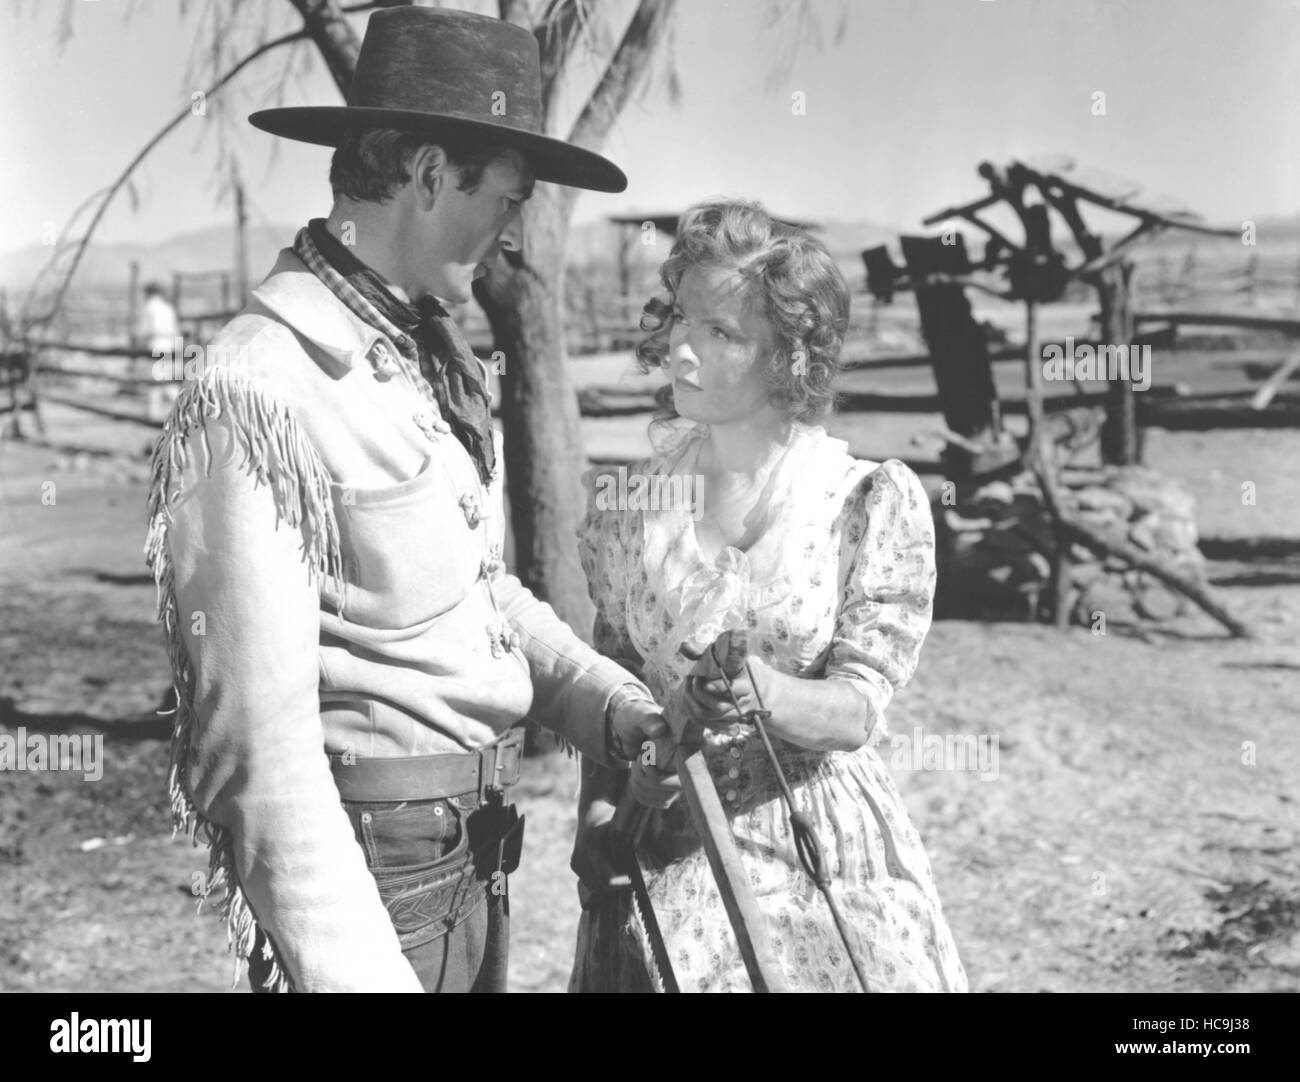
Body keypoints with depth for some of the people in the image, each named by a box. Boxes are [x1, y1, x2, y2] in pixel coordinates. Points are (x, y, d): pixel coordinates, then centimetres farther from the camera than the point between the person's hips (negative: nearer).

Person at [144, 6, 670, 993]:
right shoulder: (260, 395, -22)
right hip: (371, 869, -8)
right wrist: (353, 973, -23)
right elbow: (262, 750, -23)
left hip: (476, 854, 8)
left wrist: (612, 703, 1)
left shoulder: (431, 350, 5)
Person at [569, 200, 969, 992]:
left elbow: (860, 710, -13)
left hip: (824, 845, -2)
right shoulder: (632, 498, 1)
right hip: (661, 848, 2)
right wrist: (597, 810, -2)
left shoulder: (878, 501, -9)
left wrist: (767, 695, -32)